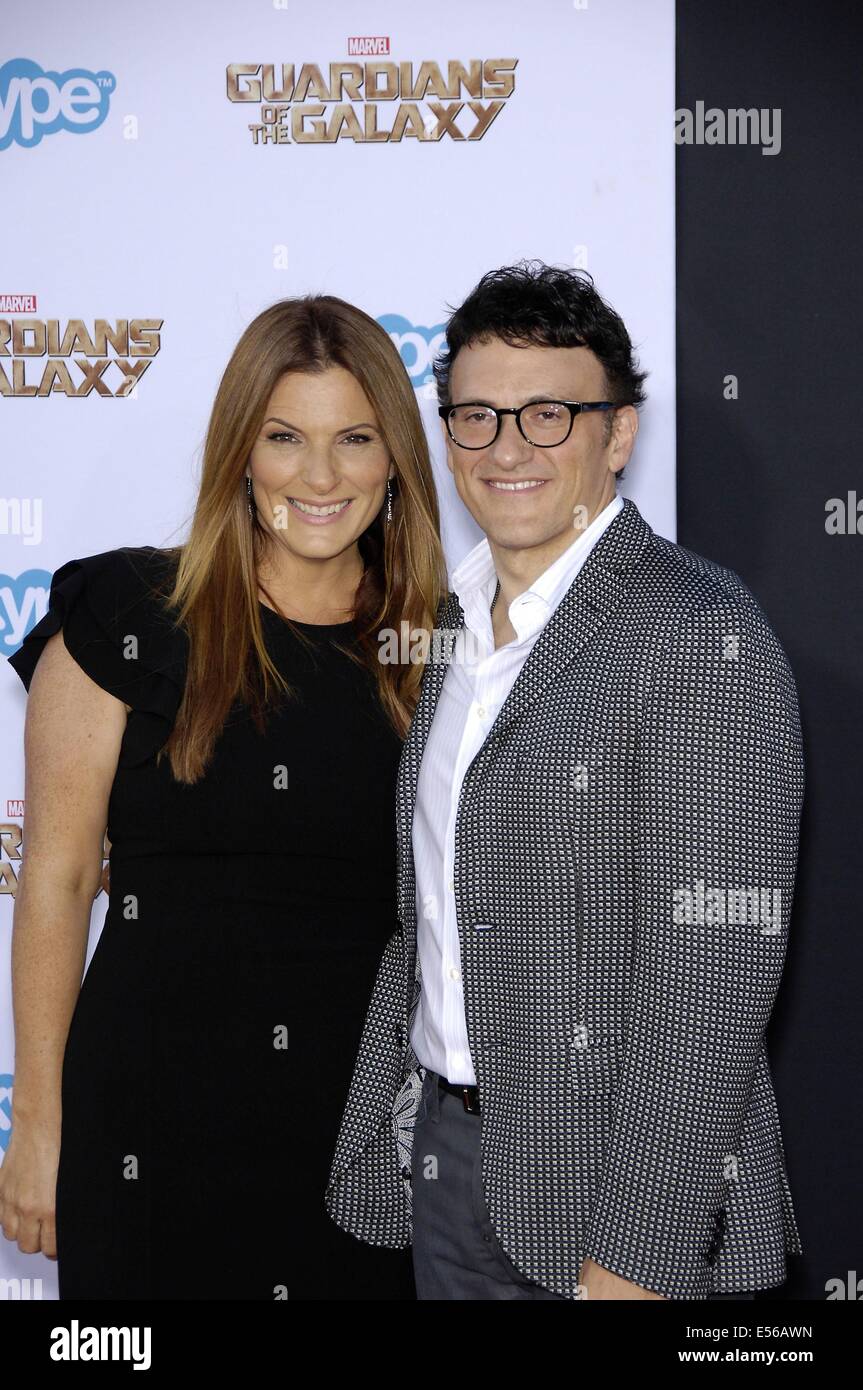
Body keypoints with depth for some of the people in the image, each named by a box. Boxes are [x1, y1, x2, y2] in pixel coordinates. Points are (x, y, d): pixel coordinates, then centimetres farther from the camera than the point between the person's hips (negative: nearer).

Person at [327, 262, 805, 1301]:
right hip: (439, 1155, 7)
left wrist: (637, 1257, -20)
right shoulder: (451, 627, 9)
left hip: (611, 1180, -6)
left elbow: (713, 973, -20)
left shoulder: (704, 637, -16)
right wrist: (393, 1128, 10)